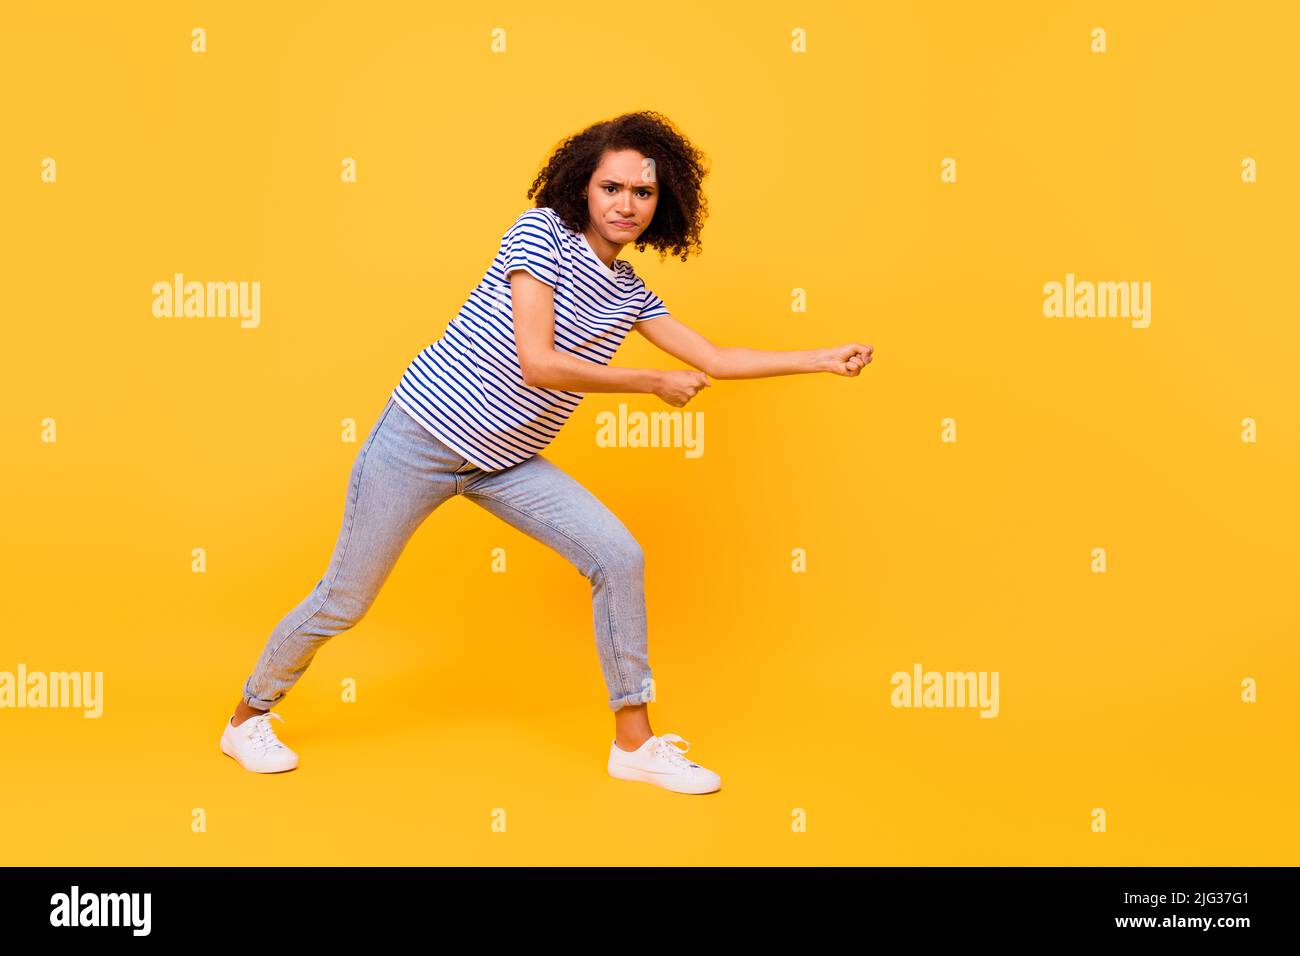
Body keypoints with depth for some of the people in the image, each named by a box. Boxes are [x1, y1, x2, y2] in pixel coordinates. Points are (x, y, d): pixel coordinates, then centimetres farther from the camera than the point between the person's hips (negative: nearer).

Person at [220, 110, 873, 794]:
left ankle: (635, 743, 7)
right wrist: (654, 383, -14)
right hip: (424, 434, -6)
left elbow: (713, 360, 8)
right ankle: (249, 716, 28)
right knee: (345, 602, 2)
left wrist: (823, 359, 3)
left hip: (507, 462, 6)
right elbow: (536, 363, -22)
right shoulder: (540, 231, -14)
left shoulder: (630, 292, 6)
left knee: (619, 559, -5)